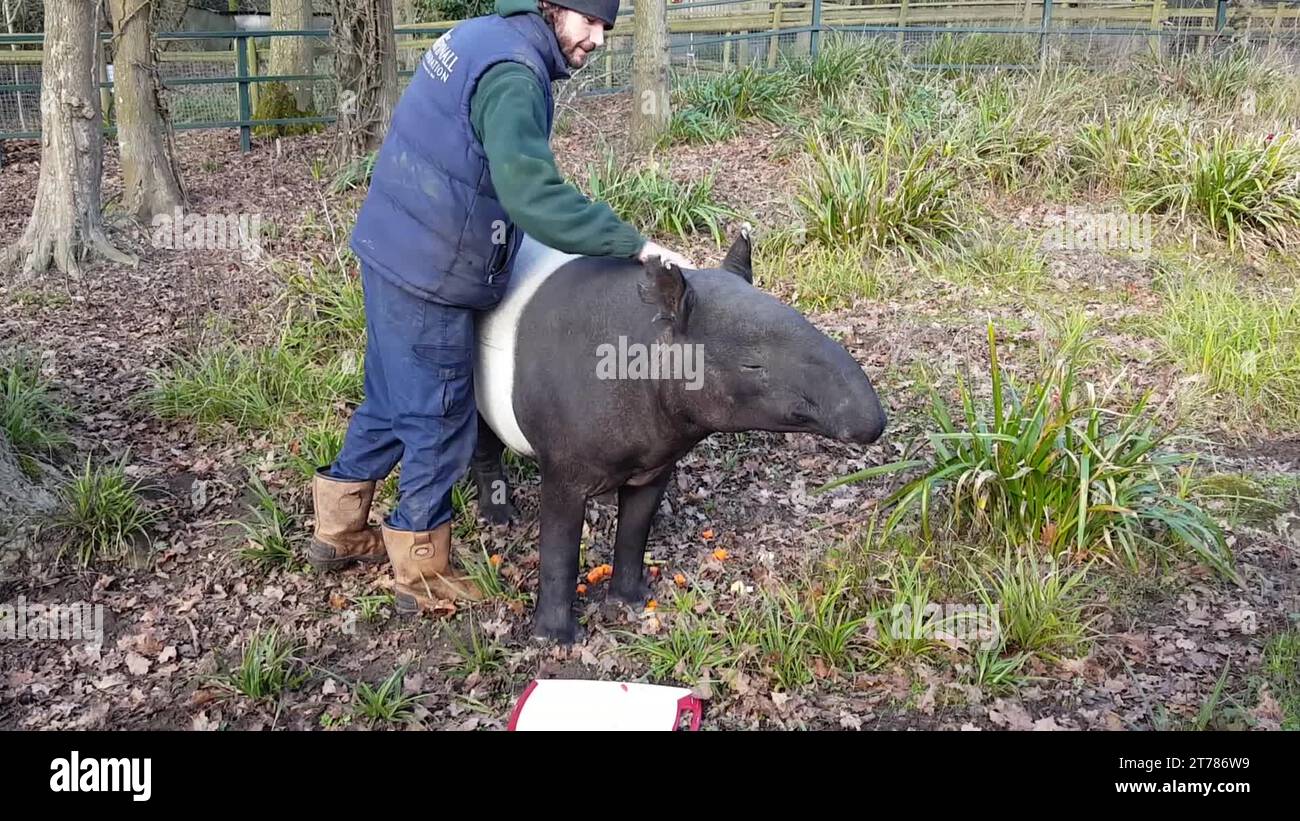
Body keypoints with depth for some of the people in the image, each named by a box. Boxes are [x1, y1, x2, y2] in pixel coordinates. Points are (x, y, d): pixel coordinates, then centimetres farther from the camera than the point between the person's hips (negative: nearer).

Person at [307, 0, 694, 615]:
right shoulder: (514, 75, -21)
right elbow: (532, 194, -33)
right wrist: (634, 244, -31)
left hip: (390, 250, 10)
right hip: (429, 276, -9)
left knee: (390, 400, 21)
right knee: (439, 420, 4)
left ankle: (338, 531, 37)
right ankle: (422, 576, 19)